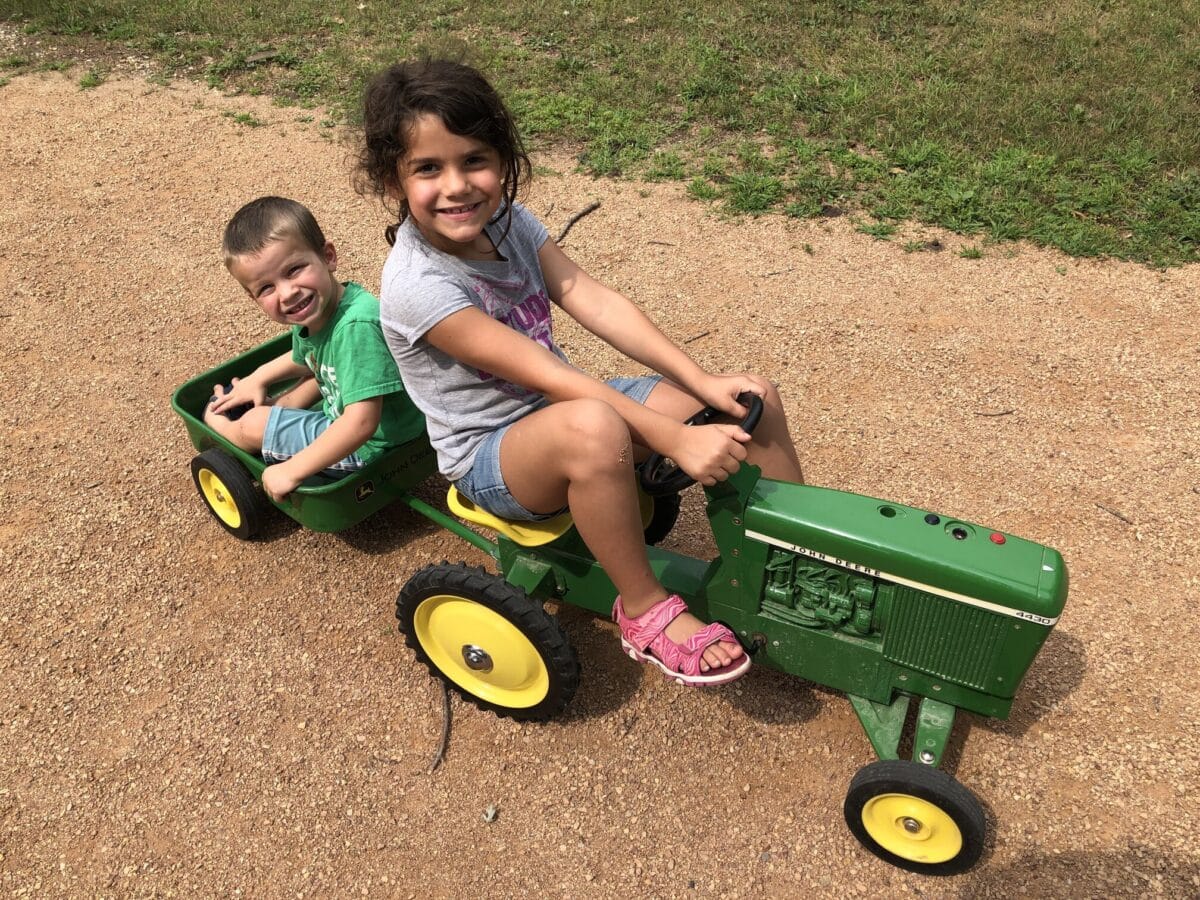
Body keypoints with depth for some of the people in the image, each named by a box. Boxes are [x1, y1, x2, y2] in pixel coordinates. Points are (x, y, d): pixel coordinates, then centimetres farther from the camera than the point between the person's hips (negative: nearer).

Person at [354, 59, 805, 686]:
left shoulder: (507, 219, -2)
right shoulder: (415, 286, -24)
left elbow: (592, 301, -11)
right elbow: (543, 372, -29)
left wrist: (703, 383, -20)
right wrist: (675, 439, -31)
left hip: (560, 408, 7)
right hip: (489, 458, -7)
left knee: (754, 402, -4)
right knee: (594, 427, -43)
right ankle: (644, 610, -19)